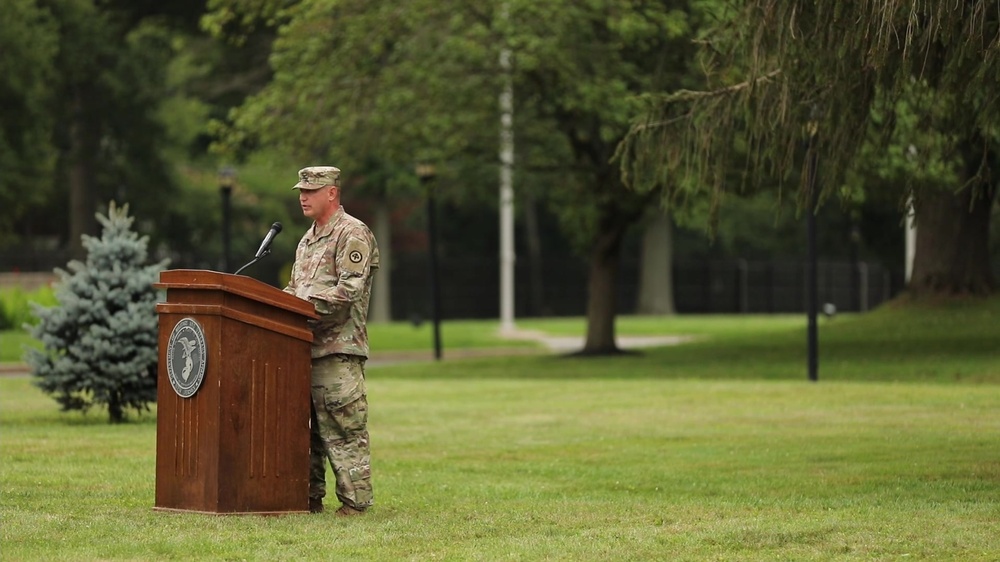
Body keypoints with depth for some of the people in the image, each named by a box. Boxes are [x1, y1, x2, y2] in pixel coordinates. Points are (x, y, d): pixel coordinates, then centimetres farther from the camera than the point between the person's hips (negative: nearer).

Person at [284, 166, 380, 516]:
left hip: (339, 349, -9)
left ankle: (355, 500, -6)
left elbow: (348, 291, -17)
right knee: (306, 427, 10)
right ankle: (310, 498, 16)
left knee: (344, 430, -9)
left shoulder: (353, 235, -6)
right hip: (305, 347, 9)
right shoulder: (307, 240, 23)